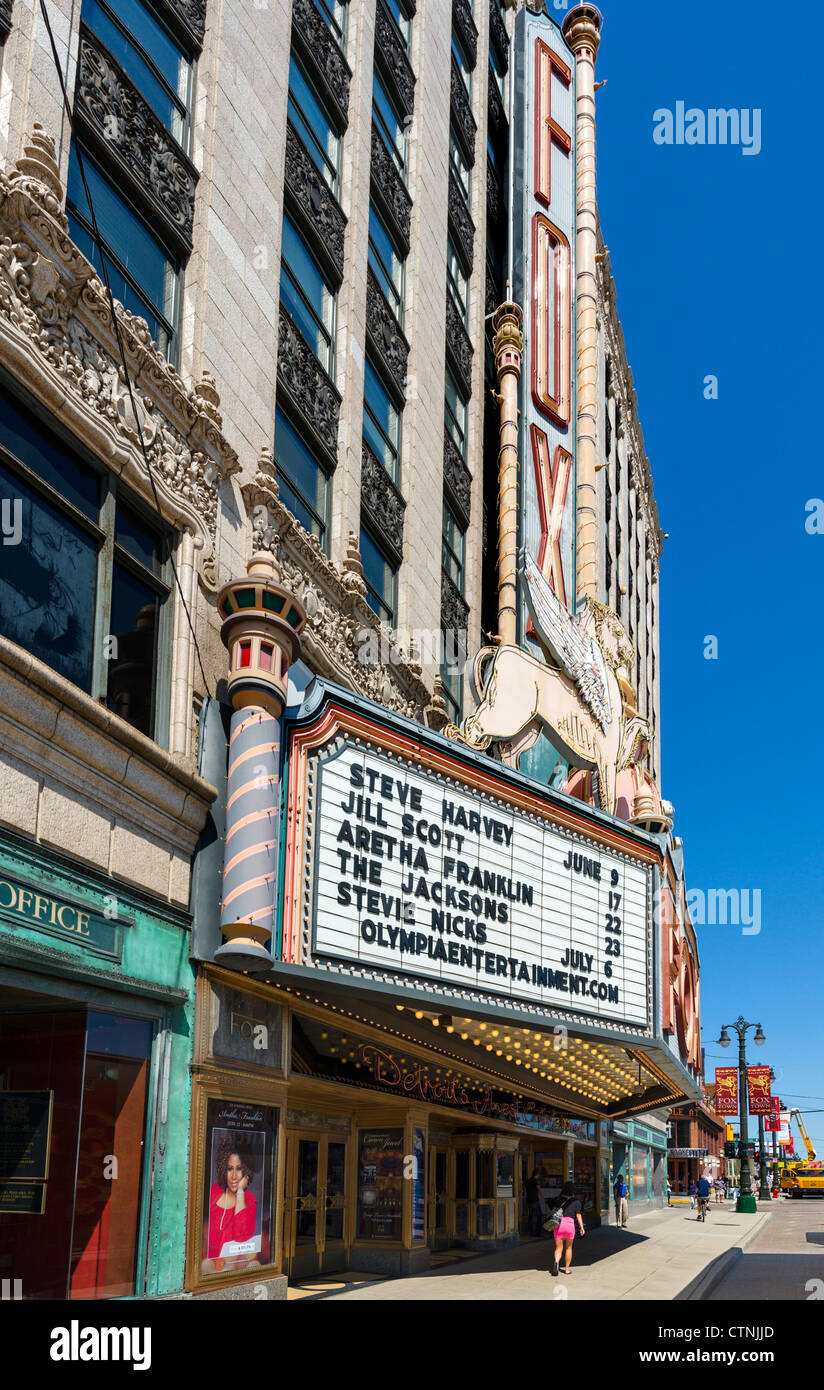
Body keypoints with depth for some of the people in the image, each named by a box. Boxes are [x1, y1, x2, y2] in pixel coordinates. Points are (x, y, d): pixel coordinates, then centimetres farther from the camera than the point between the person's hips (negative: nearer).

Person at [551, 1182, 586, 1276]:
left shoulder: (559, 1200, 7)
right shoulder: (576, 1201, 2)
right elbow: (578, 1215, -5)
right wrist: (581, 1227, -5)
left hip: (558, 1224, 1)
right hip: (570, 1224, -1)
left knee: (558, 1248, 7)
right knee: (568, 1248, 19)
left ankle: (556, 1261, -23)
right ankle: (567, 1269, 22)